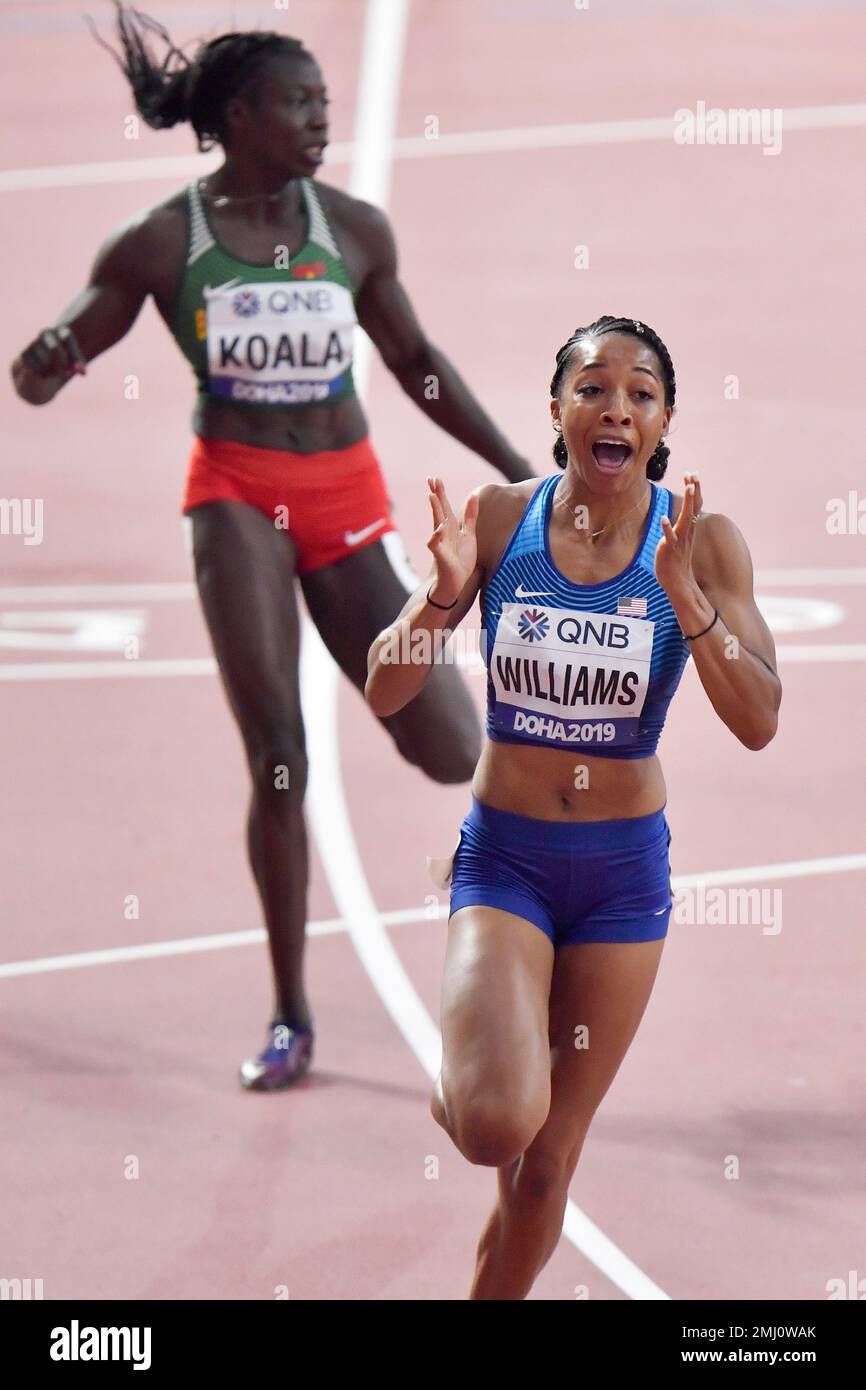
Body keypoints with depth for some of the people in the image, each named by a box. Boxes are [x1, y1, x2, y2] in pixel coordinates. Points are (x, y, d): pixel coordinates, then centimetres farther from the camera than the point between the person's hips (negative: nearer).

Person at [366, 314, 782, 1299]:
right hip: (504, 855, -1)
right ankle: (460, 1089, 14)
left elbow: (758, 723, -16)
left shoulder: (703, 542, -7)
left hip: (625, 863, 1)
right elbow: (385, 693, -7)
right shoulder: (500, 518, -7)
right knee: (498, 1124, -22)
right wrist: (447, 590, -25)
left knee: (550, 1159, 9)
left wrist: (681, 592, -28)